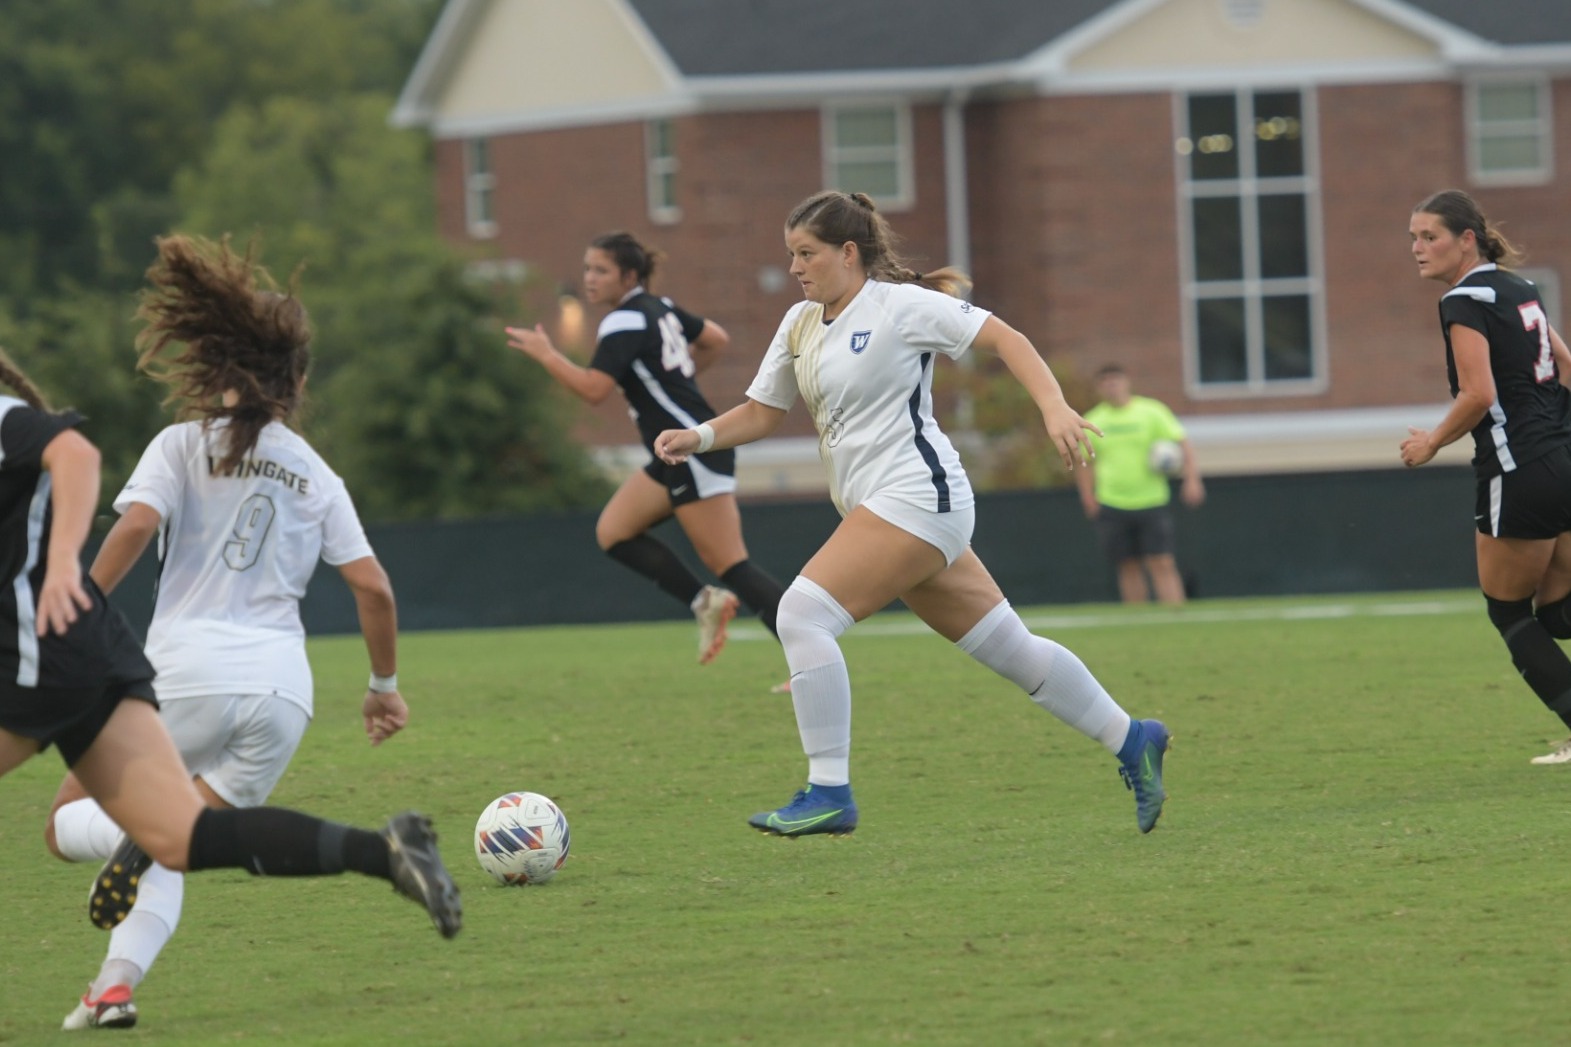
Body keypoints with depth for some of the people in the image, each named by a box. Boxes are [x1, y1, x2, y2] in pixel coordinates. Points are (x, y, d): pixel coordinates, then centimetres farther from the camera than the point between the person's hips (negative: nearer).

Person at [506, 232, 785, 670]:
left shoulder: (624, 323, -15)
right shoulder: (660, 308, 12)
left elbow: (593, 388, -26)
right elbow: (716, 338, 23)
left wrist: (545, 354, -14)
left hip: (693, 451, -10)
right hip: (675, 457, 10)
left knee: (731, 566, -10)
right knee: (613, 532, 9)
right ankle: (705, 601, 5)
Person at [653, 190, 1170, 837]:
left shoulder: (899, 304, -8)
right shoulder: (800, 325, 15)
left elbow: (1005, 338, -9)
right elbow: (762, 412, 19)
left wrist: (1055, 409, -22)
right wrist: (700, 437, 0)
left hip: (916, 495, -9)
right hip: (875, 509, 9)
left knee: (802, 613, -19)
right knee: (1007, 646, 13)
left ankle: (829, 793, -18)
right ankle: (1131, 742, 24)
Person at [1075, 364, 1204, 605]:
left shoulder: (1152, 411, 0)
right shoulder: (1092, 422, 7)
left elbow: (1183, 443, -2)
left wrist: (1192, 479, -13)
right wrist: (1089, 497, 4)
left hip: (1152, 503, -2)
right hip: (1112, 507, 2)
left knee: (1162, 564, -8)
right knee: (1129, 568, 4)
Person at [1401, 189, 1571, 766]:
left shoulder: (1465, 301, -12)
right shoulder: (1519, 288, 14)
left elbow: (1479, 395, -20)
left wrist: (1431, 442, -7)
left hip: (1520, 475, -8)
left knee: (1509, 613, 6)